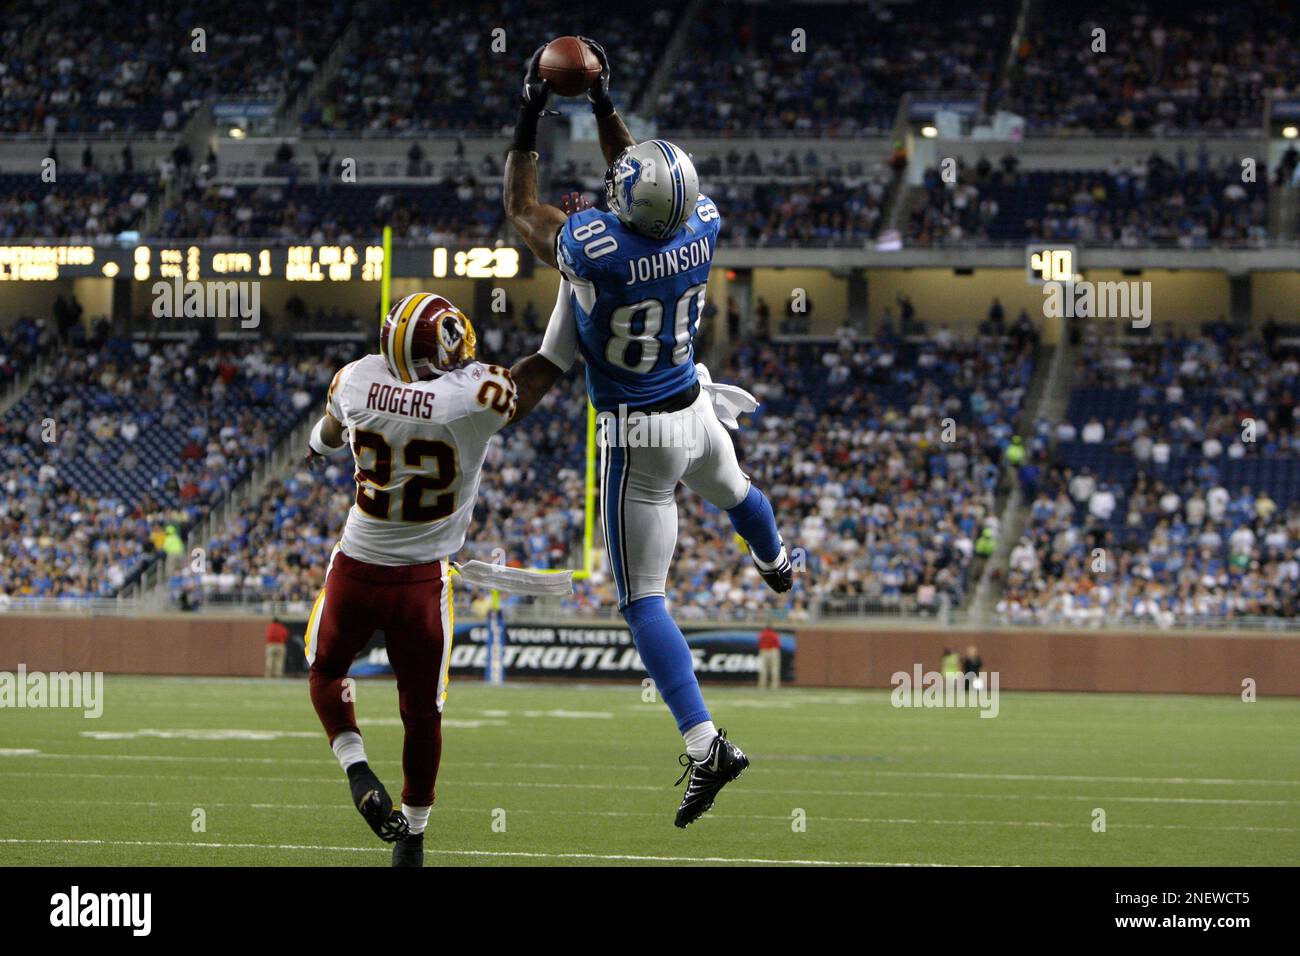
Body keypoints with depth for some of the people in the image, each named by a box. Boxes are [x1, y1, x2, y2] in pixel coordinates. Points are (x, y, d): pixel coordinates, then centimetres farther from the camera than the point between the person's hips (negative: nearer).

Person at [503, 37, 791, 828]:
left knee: (644, 598, -2)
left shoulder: (596, 248, -31)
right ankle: (778, 566, 72)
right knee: (732, 489, 39)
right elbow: (653, 187, 8)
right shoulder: (703, 227, -17)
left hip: (638, 437, -5)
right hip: (696, 409, 5)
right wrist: (606, 108, 11)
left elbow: (521, 209, -10)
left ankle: (705, 744, -15)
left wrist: (530, 120, -4)